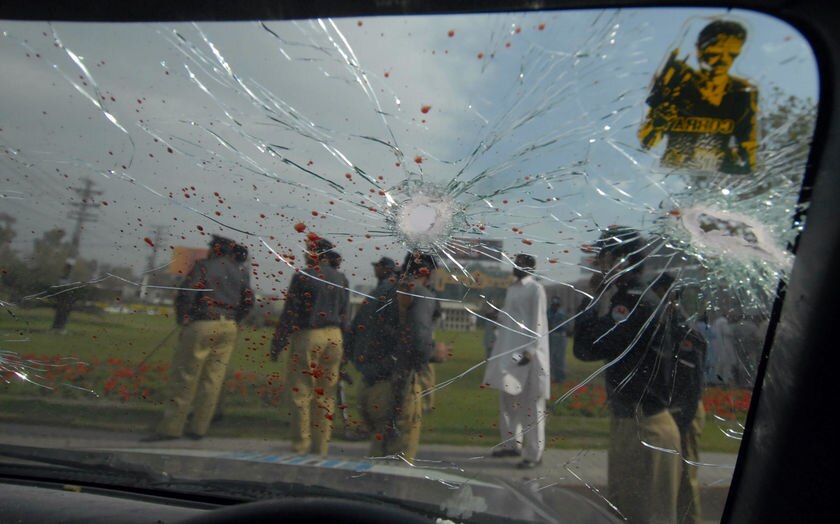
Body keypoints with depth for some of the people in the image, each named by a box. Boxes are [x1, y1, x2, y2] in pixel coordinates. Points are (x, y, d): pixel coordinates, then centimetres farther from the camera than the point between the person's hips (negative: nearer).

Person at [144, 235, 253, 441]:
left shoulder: (203, 266, -2)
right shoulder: (241, 271, 13)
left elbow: (184, 295, -10)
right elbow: (248, 302, 10)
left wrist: (183, 320, 1)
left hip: (202, 325, -5)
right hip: (229, 329, 5)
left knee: (185, 377, -1)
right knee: (213, 379, 6)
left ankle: (171, 428, 0)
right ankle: (199, 428, 8)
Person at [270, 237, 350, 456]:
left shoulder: (302, 276, -6)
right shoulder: (341, 278, 9)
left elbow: (290, 312, -7)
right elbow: (345, 315, 11)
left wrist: (277, 343, -2)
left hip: (307, 335, -5)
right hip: (333, 337, 5)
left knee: (301, 393, 3)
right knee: (326, 394, 8)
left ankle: (301, 446, 5)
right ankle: (321, 447, 13)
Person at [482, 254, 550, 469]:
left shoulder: (535, 289, -8)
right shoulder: (512, 289, 14)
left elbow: (538, 322, -13)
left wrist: (530, 351, -19)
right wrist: (499, 351, 16)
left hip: (526, 353, -8)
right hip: (508, 351, 8)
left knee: (531, 404, -4)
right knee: (508, 400, 14)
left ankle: (534, 454, 2)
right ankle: (511, 443, 26)